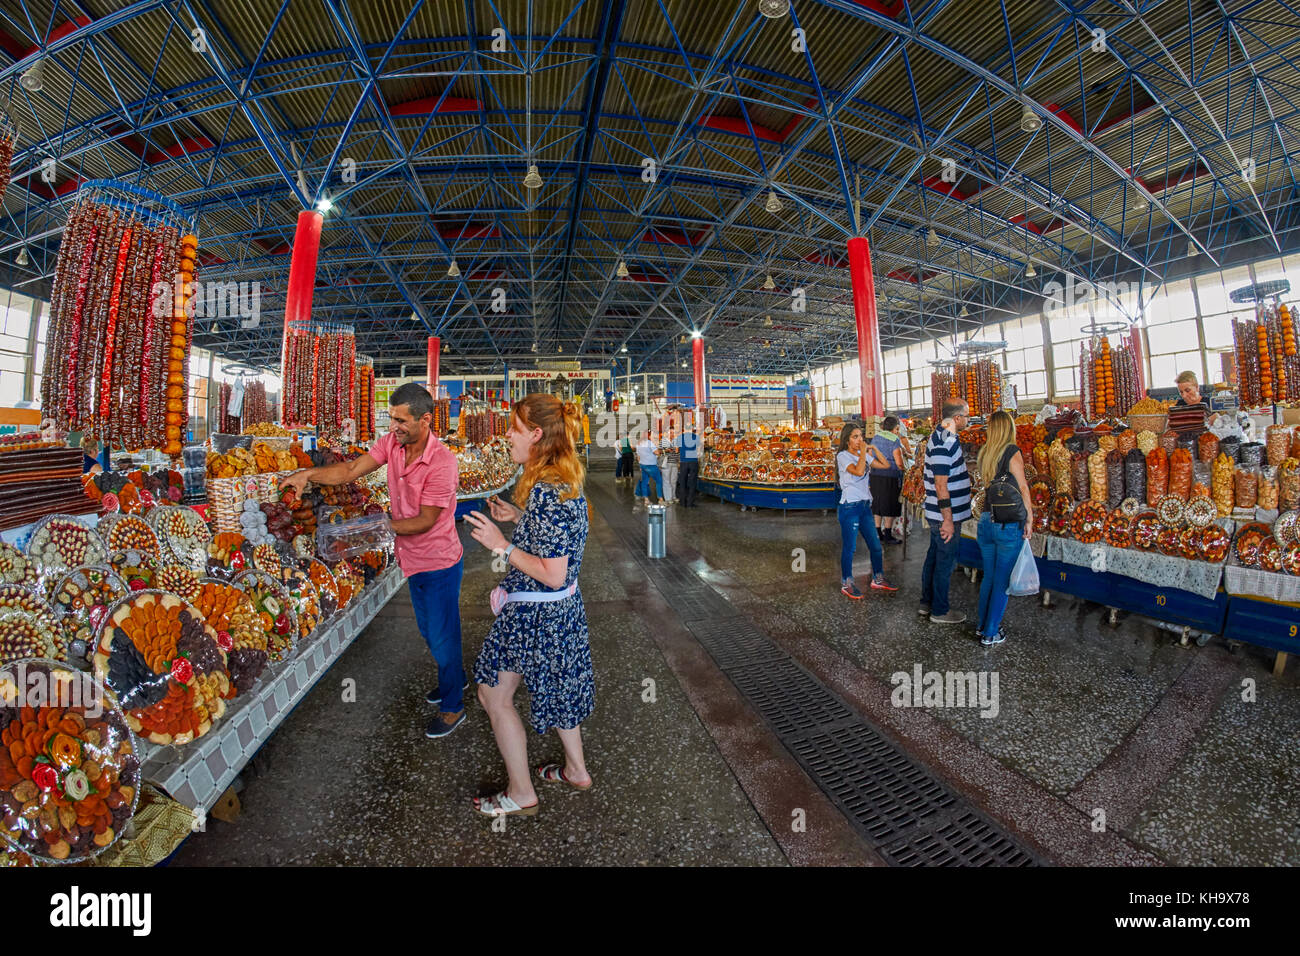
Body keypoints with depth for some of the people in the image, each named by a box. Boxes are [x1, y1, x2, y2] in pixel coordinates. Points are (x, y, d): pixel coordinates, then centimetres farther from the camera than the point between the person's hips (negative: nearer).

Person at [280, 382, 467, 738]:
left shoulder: (441, 461, -27)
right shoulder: (392, 443, -5)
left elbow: (426, 521, -24)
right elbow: (352, 469, -4)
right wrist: (309, 474, -17)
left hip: (439, 563, -8)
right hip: (414, 560, 8)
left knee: (442, 636, 6)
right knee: (428, 630, 24)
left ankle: (453, 706, 28)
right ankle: (456, 679, 48)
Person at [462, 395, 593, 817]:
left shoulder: (547, 492, -29)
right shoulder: (564, 479, 1)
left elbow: (552, 575, -28)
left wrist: (502, 545, -22)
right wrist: (517, 515, 8)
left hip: (535, 613, -9)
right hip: (561, 607, 9)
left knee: (494, 695, 11)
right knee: (556, 685, 26)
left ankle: (521, 794, 31)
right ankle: (576, 770, 45)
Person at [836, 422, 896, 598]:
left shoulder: (863, 455, 14)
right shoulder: (843, 456, -8)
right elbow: (858, 471, -24)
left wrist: (871, 449, 11)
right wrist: (863, 452, -14)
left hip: (865, 505, 7)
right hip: (850, 506, -7)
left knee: (876, 546, 12)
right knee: (849, 548, 0)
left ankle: (878, 579, 29)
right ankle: (846, 584, 13)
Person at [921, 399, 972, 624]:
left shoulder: (940, 436, 10)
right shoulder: (945, 442, -22)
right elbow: (941, 484, -24)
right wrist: (948, 519, -21)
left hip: (937, 514, 10)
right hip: (946, 516, -10)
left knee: (934, 558, 18)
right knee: (945, 563, 3)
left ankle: (926, 603, 31)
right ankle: (940, 611, 17)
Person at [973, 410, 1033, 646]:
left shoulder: (983, 453, 4)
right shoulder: (1012, 452, -11)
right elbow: (1023, 489, -9)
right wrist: (1029, 519, -2)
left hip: (985, 521, 5)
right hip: (1008, 525, -5)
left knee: (989, 576, 19)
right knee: (1002, 581, 6)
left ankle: (982, 626, 29)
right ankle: (990, 634, 13)